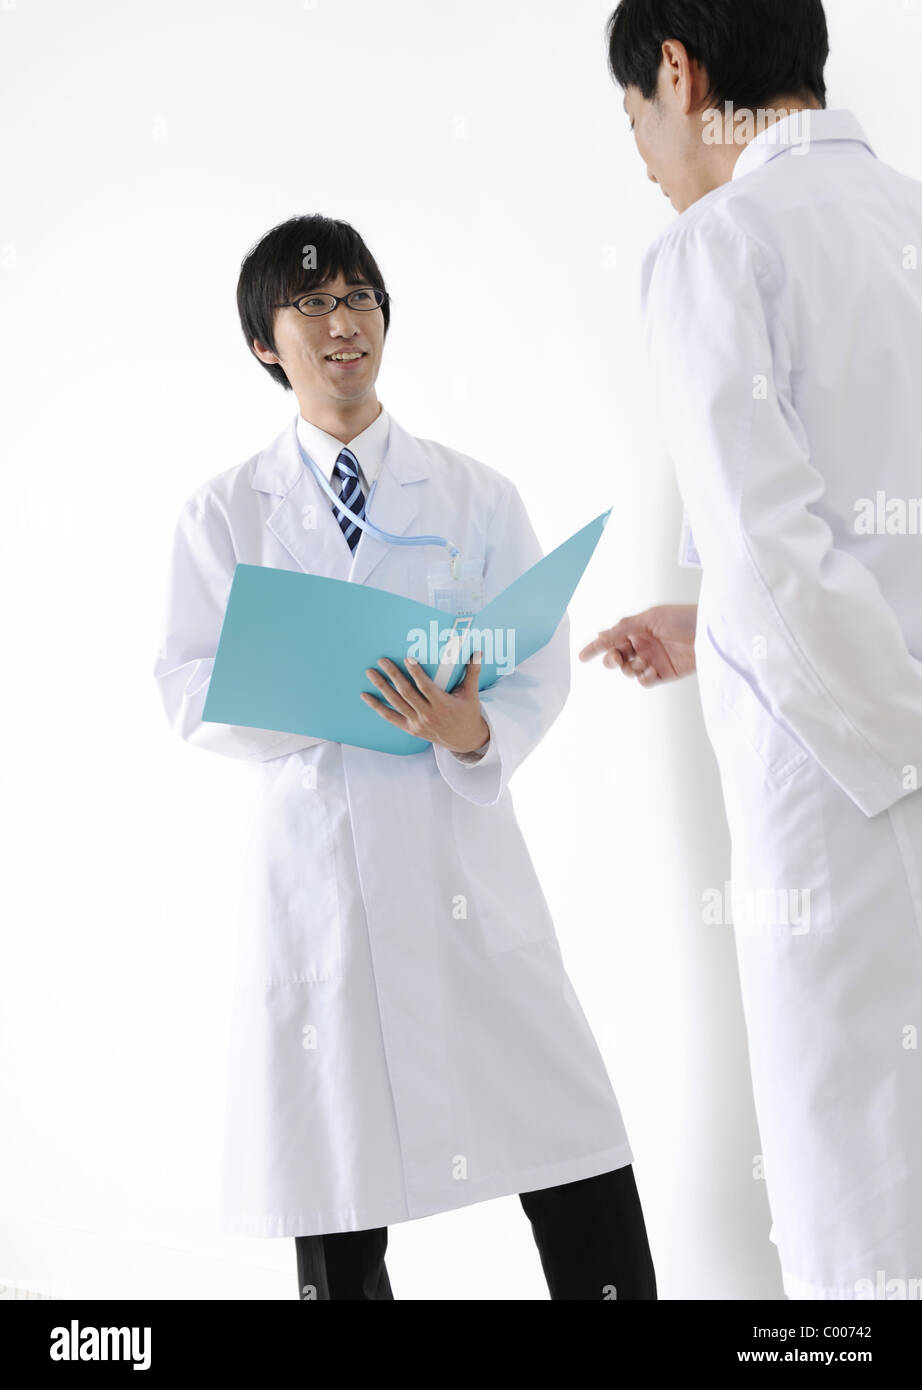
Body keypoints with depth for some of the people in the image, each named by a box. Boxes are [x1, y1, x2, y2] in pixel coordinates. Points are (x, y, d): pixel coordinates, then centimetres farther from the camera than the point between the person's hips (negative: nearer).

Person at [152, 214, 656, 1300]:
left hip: (461, 854, 0)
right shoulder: (223, 513, 9)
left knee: (584, 1181, -6)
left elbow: (540, 668, 4)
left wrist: (476, 732, -18)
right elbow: (191, 693, 1)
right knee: (336, 1213, 5)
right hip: (311, 862, 0)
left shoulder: (476, 495, 11)